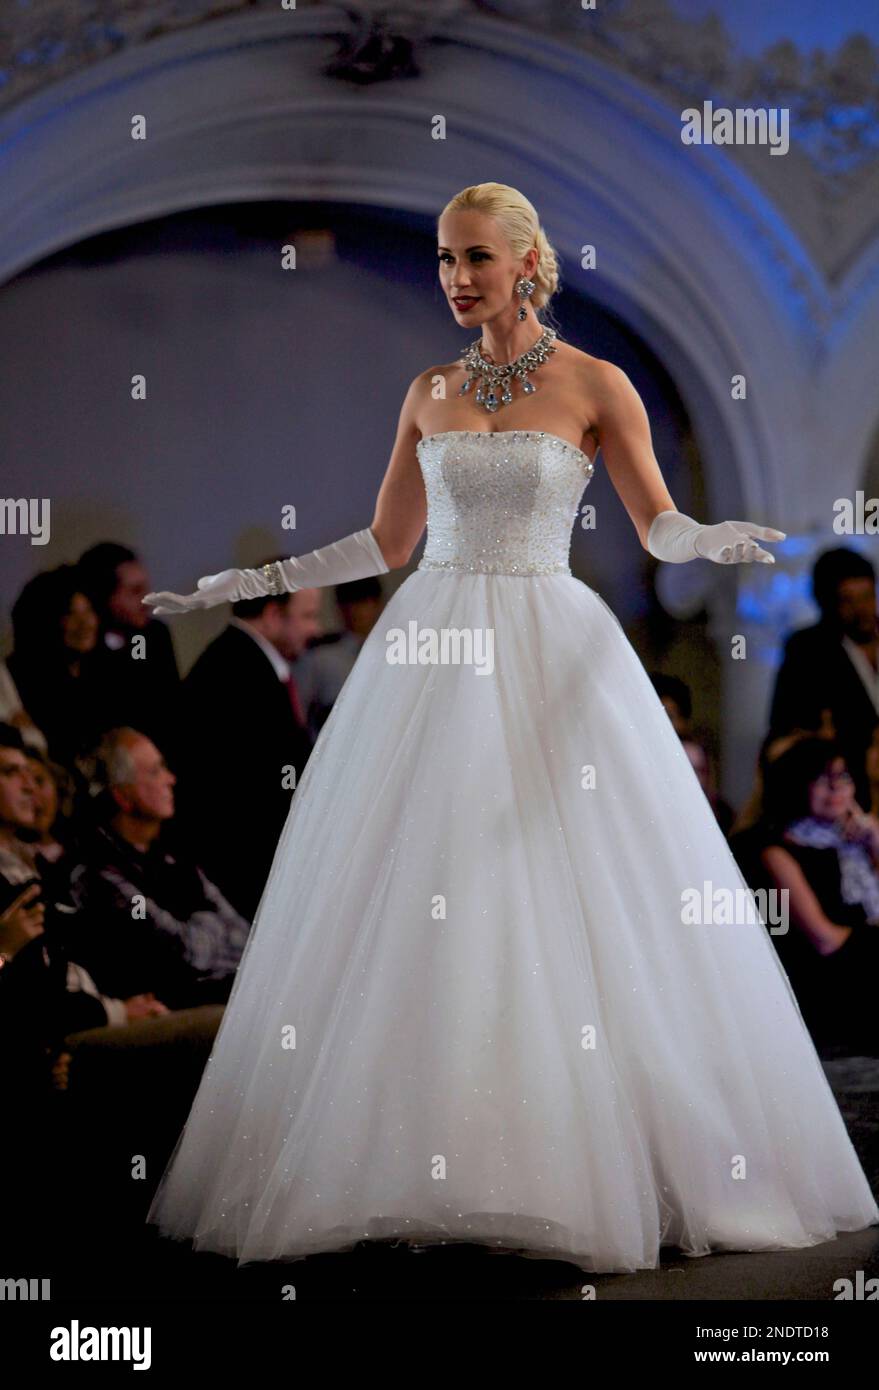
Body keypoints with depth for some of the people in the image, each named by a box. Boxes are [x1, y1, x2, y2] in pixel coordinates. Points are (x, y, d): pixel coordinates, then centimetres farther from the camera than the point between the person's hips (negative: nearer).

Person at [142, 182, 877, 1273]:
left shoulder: (595, 386, 1)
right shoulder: (429, 392, 12)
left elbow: (658, 524, 1)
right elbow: (384, 543, 18)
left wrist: (715, 538, -21)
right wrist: (245, 583, 16)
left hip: (549, 649, -4)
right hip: (431, 651, 4)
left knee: (569, 913, -7)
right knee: (407, 912, -2)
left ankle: (585, 1171, 1)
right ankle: (414, 1168, 3)